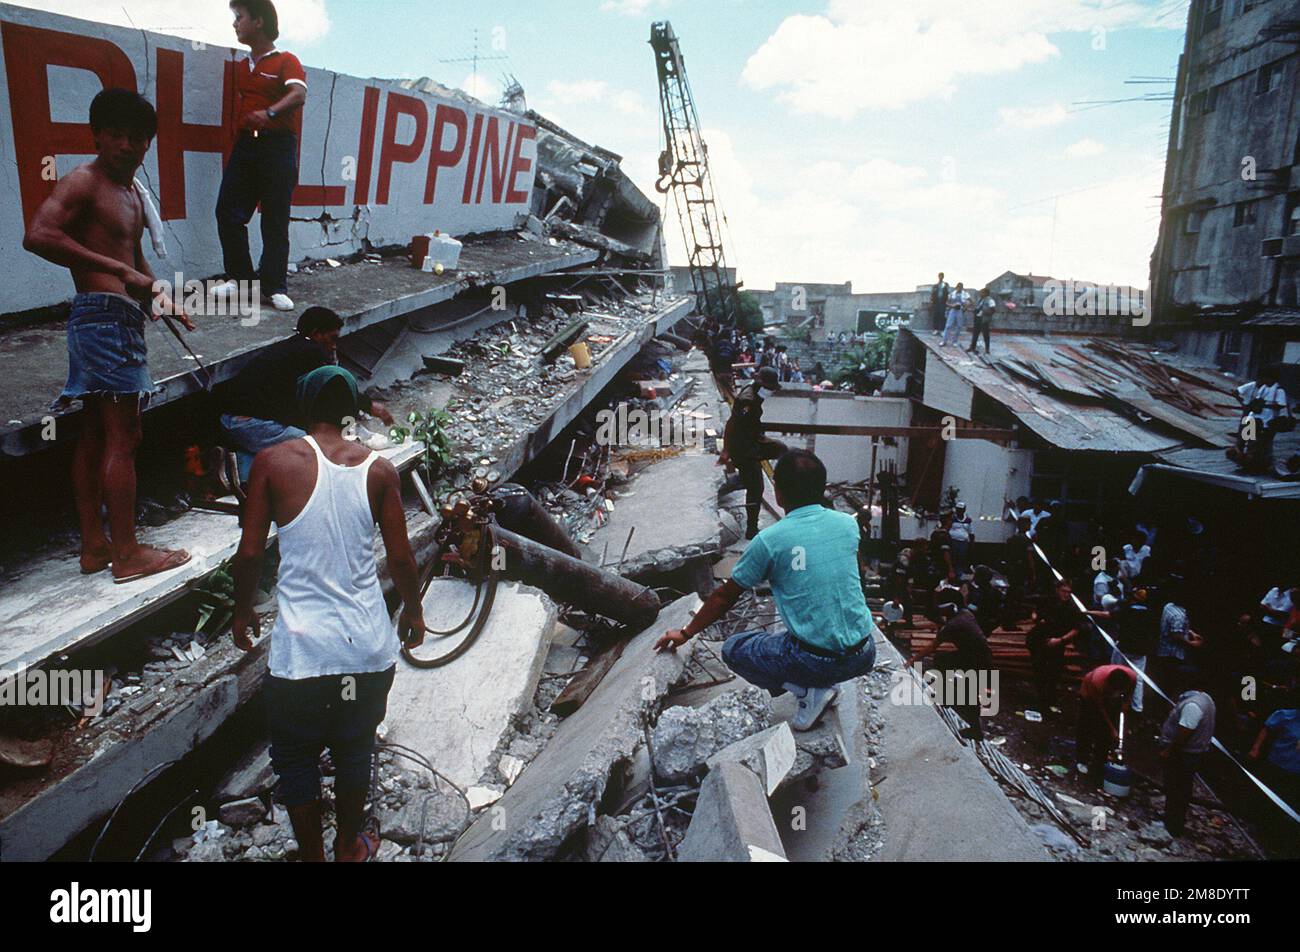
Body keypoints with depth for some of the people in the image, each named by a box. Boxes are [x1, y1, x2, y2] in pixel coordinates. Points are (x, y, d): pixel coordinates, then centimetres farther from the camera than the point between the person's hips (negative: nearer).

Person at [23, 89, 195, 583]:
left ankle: (94, 545, 20)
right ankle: (127, 554, -2)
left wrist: (161, 298, 14)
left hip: (123, 319, 10)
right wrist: (118, 270, -24)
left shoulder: (133, 190, 20)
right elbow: (37, 235, -24)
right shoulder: (83, 182, -9)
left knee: (94, 436, 12)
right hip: (103, 315, -10)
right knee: (122, 438, -8)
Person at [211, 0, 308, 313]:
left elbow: (299, 94, -20)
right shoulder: (241, 66, 18)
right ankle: (238, 276, 8)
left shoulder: (286, 61, -2)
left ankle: (275, 287, 2)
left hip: (277, 144, -6)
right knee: (227, 211, -2)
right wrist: (241, 127, 9)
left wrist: (270, 113, -34)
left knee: (275, 220, -3)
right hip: (245, 143, 6)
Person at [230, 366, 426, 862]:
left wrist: (242, 611, 13)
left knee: (296, 759, 20)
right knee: (354, 751, 23)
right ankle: (349, 848, 42)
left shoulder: (274, 461, -8)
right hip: (368, 644, 3)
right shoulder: (378, 469, -4)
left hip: (302, 648, -2)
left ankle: (313, 856, 33)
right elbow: (400, 557, 0)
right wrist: (413, 610, 18)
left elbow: (249, 552, -5)